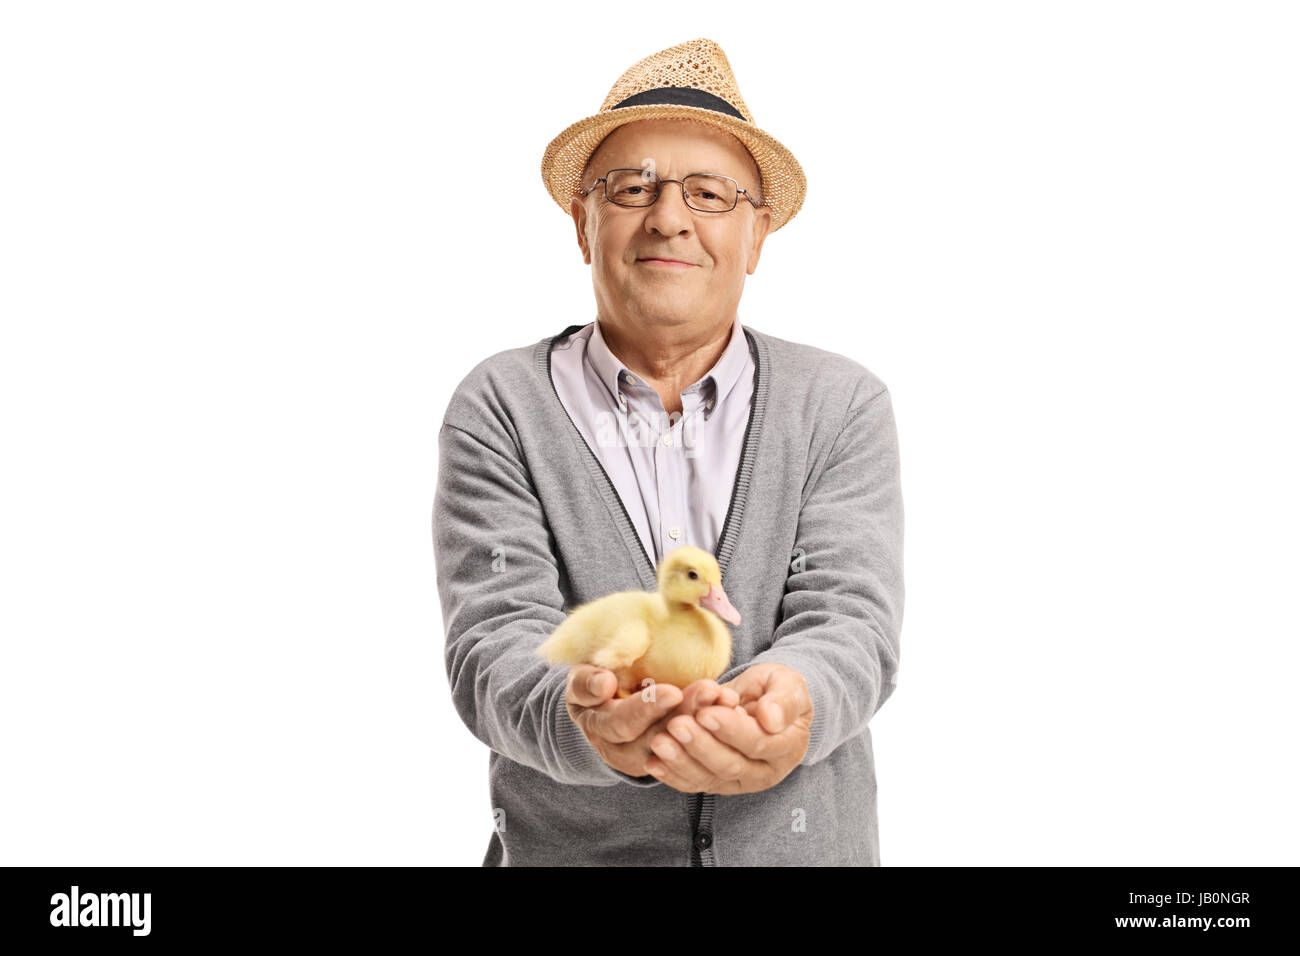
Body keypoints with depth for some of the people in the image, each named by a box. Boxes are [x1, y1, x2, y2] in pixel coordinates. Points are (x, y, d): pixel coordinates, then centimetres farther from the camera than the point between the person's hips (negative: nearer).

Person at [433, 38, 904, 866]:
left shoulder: (845, 406, -3)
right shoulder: (500, 408, -6)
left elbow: (851, 619, -14)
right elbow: (494, 641, -16)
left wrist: (786, 702, -36)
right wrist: (589, 723, -37)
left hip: (807, 845, 1)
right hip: (567, 850, -1)